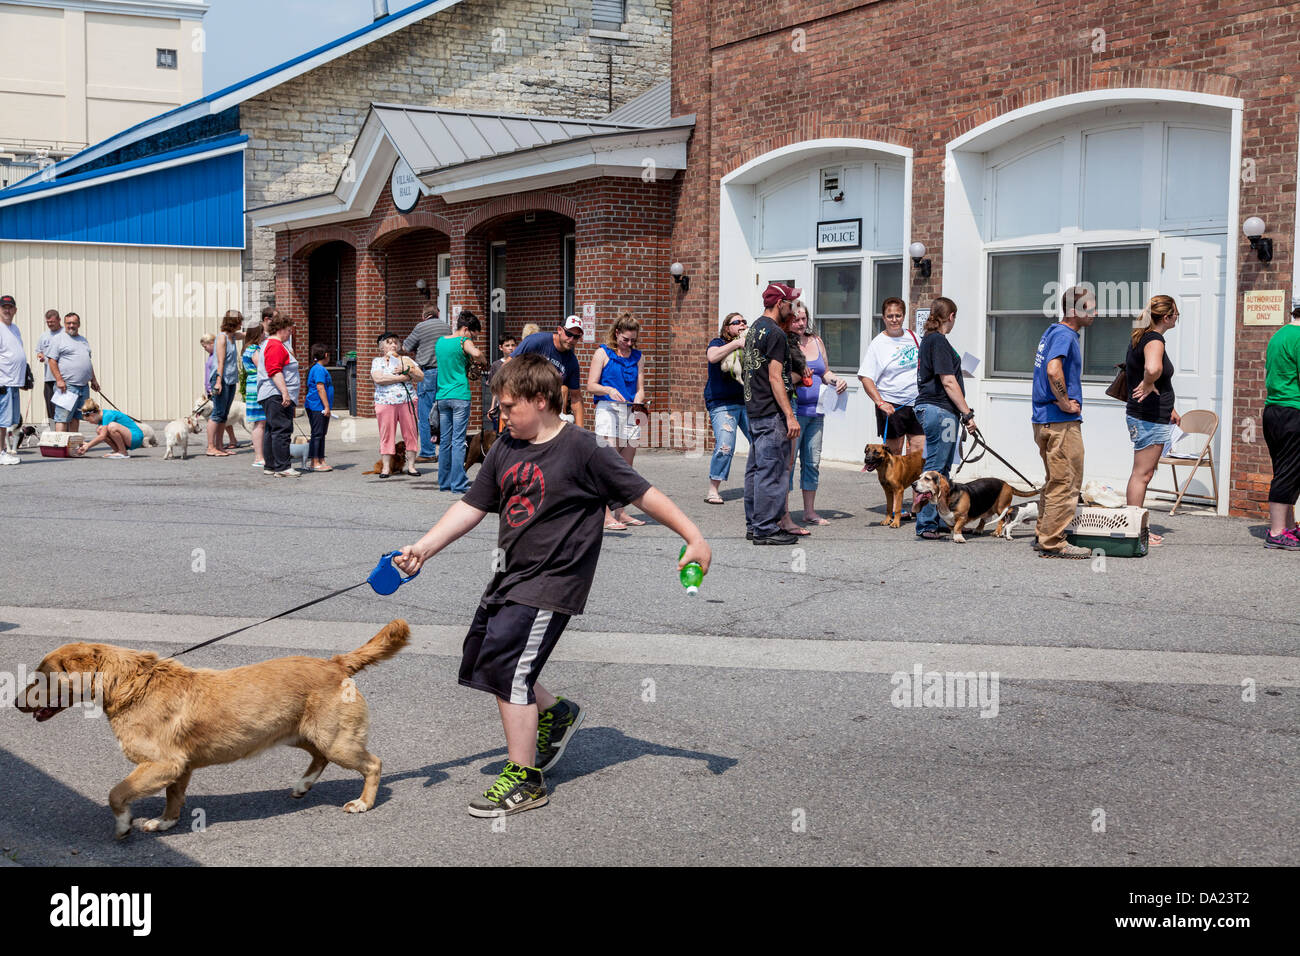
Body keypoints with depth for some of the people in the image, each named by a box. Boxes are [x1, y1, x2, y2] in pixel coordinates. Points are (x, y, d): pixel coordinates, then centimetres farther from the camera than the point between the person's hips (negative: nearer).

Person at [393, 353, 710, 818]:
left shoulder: (582, 450, -13)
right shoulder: (506, 449, 7)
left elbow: (643, 493, -11)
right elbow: (471, 507, 10)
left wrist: (694, 538, -14)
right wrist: (423, 548, 0)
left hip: (551, 583, -8)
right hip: (510, 576, 8)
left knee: (507, 668, -12)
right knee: (480, 659, 11)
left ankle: (525, 779, 1)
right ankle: (555, 713, 32)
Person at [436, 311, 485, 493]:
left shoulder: (440, 341, 14)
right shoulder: (464, 342, -8)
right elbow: (476, 354, -28)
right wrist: (481, 361, -7)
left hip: (442, 396, 7)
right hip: (459, 396, -7)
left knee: (445, 441, 11)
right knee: (458, 441, -5)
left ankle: (444, 482, 15)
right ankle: (458, 484, -6)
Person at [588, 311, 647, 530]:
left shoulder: (637, 356, 16)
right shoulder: (603, 353, 3)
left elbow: (640, 389, 14)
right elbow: (591, 385, -2)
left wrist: (638, 403, -6)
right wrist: (609, 390, -20)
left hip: (630, 413, 5)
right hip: (608, 411, -5)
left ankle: (620, 512, 13)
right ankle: (606, 515, -12)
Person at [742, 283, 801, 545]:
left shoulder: (754, 329, 16)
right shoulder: (775, 333, -13)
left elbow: (745, 371, 23)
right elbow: (775, 378, -18)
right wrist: (790, 416, -19)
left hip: (753, 409, 10)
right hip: (772, 413, -10)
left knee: (756, 469, 14)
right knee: (771, 471, -7)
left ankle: (753, 524, 20)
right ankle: (766, 529, -5)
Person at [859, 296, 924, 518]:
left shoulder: (913, 337, 10)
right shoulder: (878, 344, -5)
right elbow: (865, 378, -11)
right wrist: (880, 403, -22)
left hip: (917, 404, 4)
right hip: (891, 407, -4)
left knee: (920, 454, -1)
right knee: (893, 456, 1)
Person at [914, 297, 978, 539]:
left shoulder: (927, 340, 18)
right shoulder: (938, 341, -12)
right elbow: (948, 382, -17)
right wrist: (967, 414, -14)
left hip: (927, 408, 10)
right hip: (940, 410, -10)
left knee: (940, 469, 14)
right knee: (936, 469, -6)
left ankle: (935, 522, 19)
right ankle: (927, 525, -4)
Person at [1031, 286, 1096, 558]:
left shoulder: (1053, 331, 17)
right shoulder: (1064, 335, -14)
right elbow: (1053, 370, -31)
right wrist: (1065, 403, -20)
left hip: (1046, 420, 10)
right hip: (1062, 422, -10)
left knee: (1056, 481, 18)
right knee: (1065, 482, -6)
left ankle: (1044, 533, 24)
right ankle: (1053, 542, -3)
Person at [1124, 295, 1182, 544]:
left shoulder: (1139, 337, 14)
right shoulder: (1154, 340, -17)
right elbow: (1153, 368, -42)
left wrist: (1168, 408, 28)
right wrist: (1148, 386, -21)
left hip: (1142, 414, 10)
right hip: (1150, 418, -10)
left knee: (1143, 474, 15)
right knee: (1142, 474, -5)